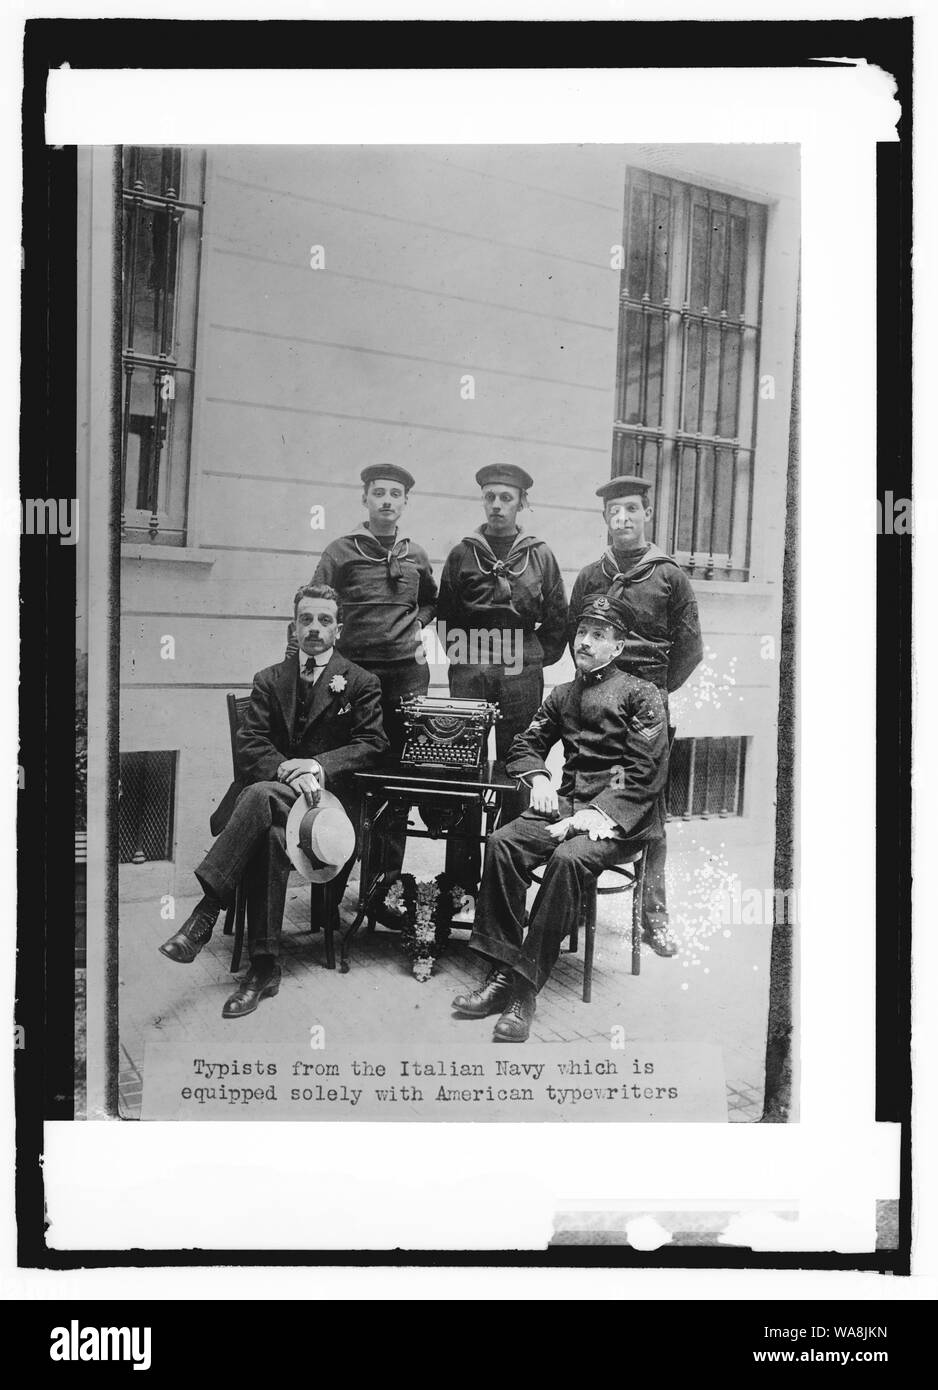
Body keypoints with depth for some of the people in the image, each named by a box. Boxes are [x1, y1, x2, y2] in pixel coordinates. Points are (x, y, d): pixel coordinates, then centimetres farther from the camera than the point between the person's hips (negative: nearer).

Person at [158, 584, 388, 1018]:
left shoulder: (361, 683, 10)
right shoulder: (269, 679, 17)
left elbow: (372, 744, 1)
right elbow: (249, 743, 6)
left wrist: (319, 765, -15)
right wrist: (286, 769, -16)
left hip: (327, 791, -2)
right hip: (270, 785, 2)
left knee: (262, 796, -36)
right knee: (271, 835, -35)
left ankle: (206, 912, -36)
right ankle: (264, 967, -34)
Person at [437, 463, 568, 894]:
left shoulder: (540, 556, 8)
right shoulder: (462, 554, 8)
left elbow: (557, 620, 11)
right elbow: (444, 616, 11)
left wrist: (534, 659, 6)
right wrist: (461, 656, 6)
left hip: (521, 679, 0)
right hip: (469, 676, 0)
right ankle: (460, 872, 5)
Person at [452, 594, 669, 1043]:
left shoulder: (642, 695, 2)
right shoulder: (563, 695, 21)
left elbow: (646, 770, -8)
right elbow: (525, 744, 28)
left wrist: (598, 813, -18)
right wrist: (538, 779, 5)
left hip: (621, 815, -5)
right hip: (567, 803, 5)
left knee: (568, 858, -35)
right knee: (502, 842, -22)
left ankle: (526, 988, -30)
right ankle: (501, 973, -22)